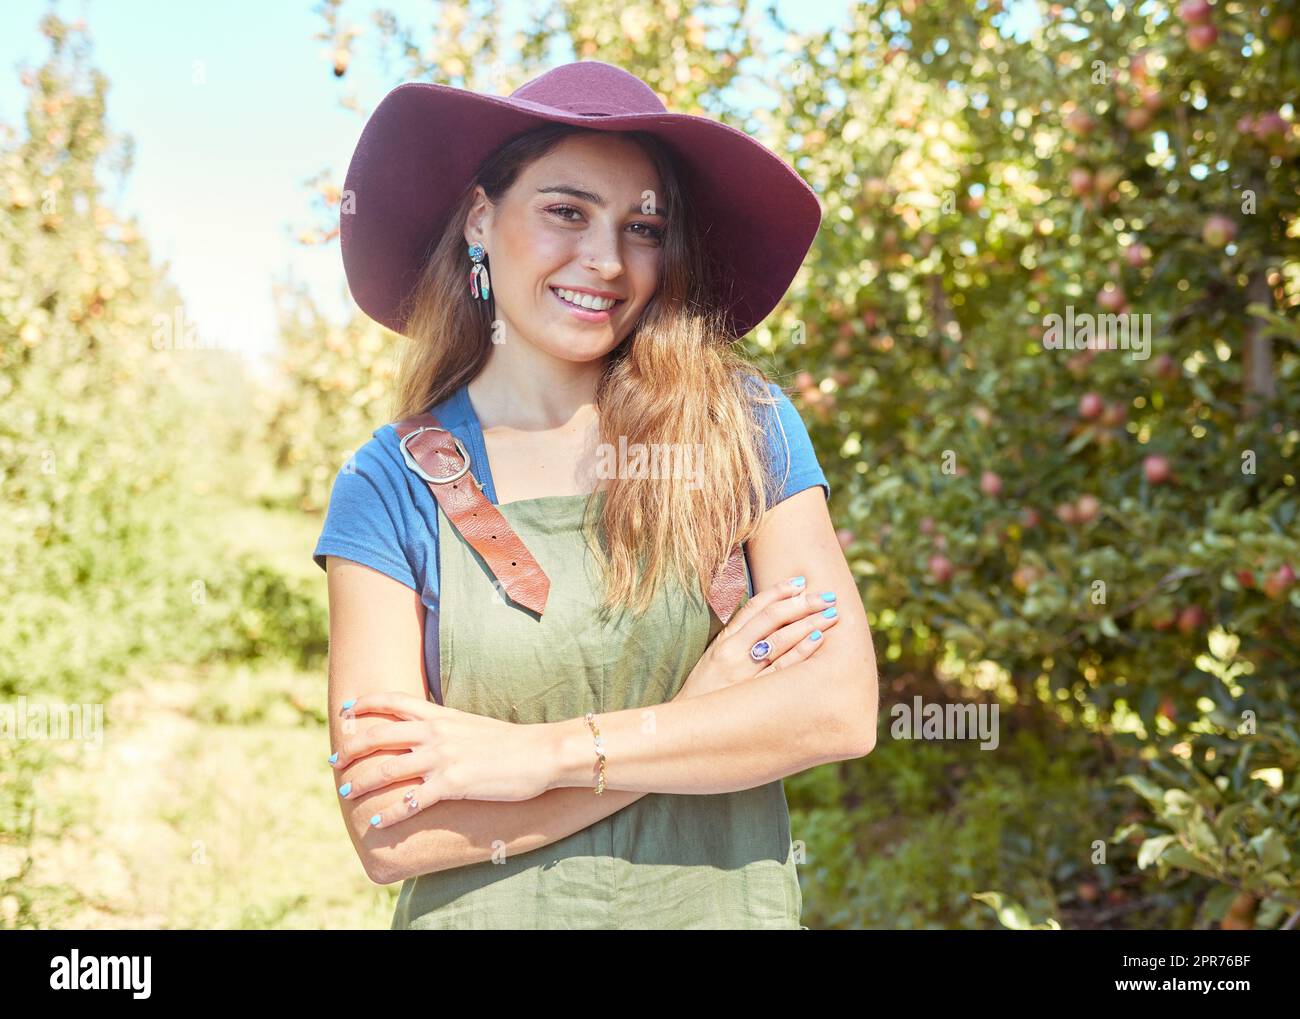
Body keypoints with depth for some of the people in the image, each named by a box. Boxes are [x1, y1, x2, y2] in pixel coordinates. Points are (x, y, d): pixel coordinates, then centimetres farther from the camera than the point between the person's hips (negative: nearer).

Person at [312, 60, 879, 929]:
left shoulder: (745, 425, -7)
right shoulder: (389, 489, -9)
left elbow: (841, 709, -15)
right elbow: (386, 832, -15)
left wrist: (538, 754, -19)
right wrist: (692, 719, -16)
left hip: (723, 903, 1)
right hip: (487, 911, 0)